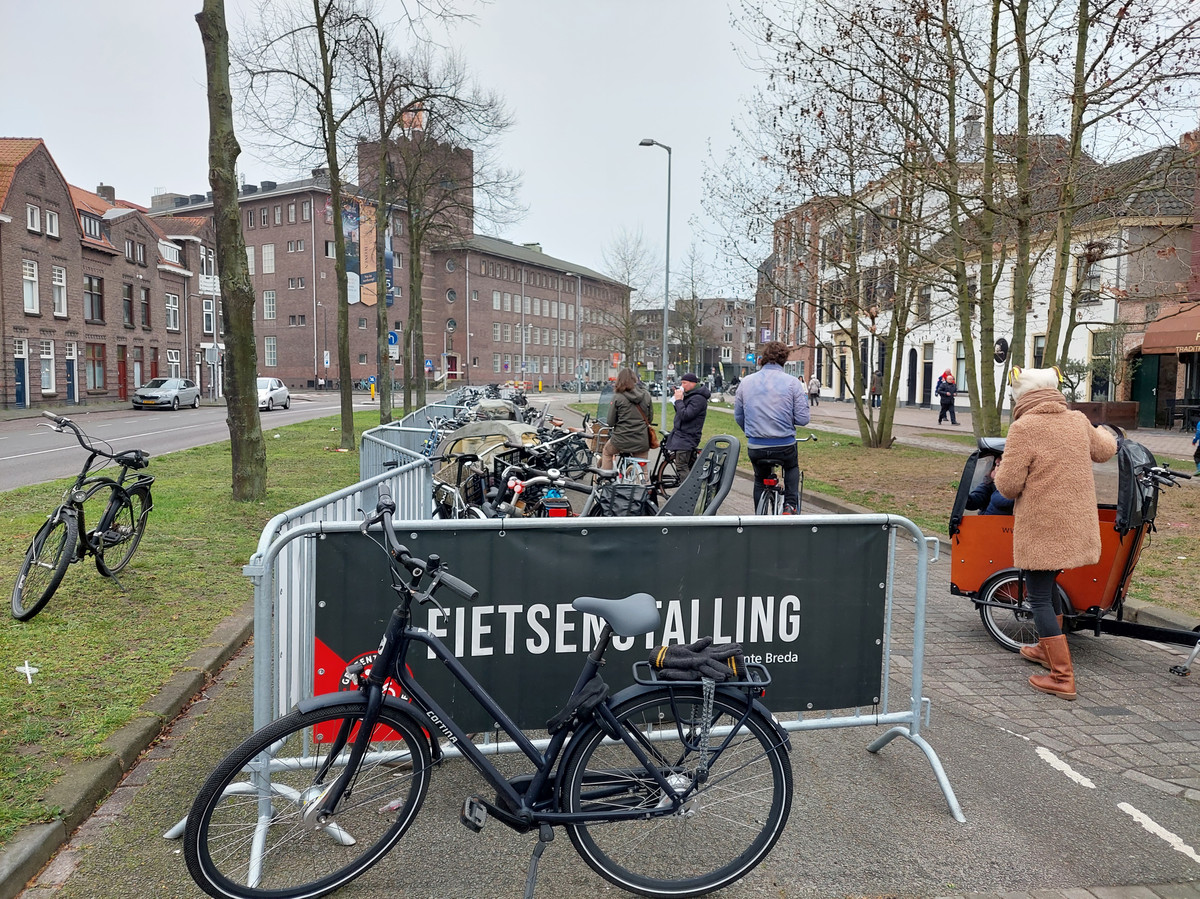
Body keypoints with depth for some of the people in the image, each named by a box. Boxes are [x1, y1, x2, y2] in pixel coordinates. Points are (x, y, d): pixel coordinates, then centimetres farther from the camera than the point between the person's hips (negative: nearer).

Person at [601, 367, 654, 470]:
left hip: (622, 439, -2)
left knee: (607, 452, 27)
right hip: (642, 441, 2)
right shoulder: (646, 395, 0)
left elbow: (610, 422, -5)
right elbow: (650, 419, 7)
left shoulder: (618, 397, -10)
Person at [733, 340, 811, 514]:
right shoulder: (793, 383, -7)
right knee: (792, 468, 32)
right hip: (785, 446, -1)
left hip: (755, 447, 2)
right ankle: (790, 504, 15)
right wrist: (804, 398, 12)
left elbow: (738, 417, 9)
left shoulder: (746, 382, 1)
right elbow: (802, 419, -8)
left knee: (760, 479, 28)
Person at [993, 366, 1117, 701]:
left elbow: (1008, 486, -18)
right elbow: (1105, 450, 24)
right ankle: (1047, 648, 41)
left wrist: (1001, 469, 4)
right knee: (1052, 589, 25)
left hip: (1041, 531, -7)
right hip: (1077, 526, 7)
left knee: (1039, 599, 0)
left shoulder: (1024, 428, -17)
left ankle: (1062, 678, 0)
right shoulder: (1078, 421, 4)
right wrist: (1103, 433, 45)